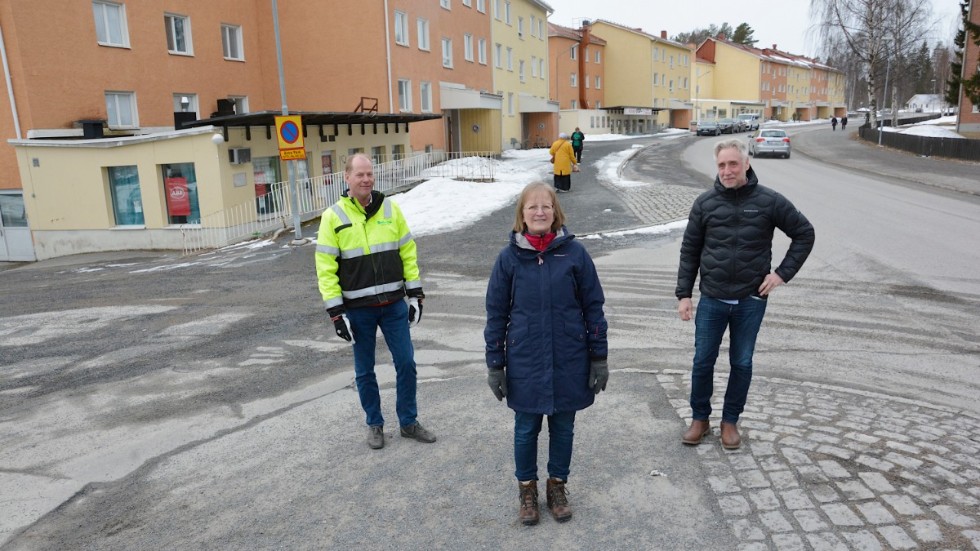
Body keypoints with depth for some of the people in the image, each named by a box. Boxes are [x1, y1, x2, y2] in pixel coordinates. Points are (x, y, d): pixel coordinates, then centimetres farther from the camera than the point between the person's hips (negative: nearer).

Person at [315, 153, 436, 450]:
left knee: (406, 363, 7)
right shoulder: (333, 217, -6)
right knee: (364, 370, 10)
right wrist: (336, 311, -10)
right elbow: (325, 268, -6)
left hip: (394, 303, 2)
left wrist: (415, 294, 3)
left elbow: (408, 253, 6)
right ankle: (374, 424, 29)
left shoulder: (390, 209, 2)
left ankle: (409, 422, 24)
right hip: (358, 308, -2)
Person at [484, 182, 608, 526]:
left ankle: (558, 485, 37)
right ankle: (527, 488, 35)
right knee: (526, 429, 14)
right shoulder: (509, 257, -5)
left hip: (569, 363, 0)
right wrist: (495, 366, -1)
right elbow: (496, 314, -1)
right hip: (525, 364, 0)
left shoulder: (574, 252, -5)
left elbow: (593, 306, 0)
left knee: (562, 428, 15)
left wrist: (599, 358, -1)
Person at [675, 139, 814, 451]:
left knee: (742, 364, 11)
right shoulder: (705, 203, -2)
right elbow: (690, 250, 3)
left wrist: (783, 273, -3)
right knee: (703, 361, 8)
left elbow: (804, 234, 6)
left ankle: (730, 421, 29)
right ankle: (700, 419, 27)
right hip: (712, 300, 1)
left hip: (751, 301, 0)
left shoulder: (769, 201, -5)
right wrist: (683, 294, -1)